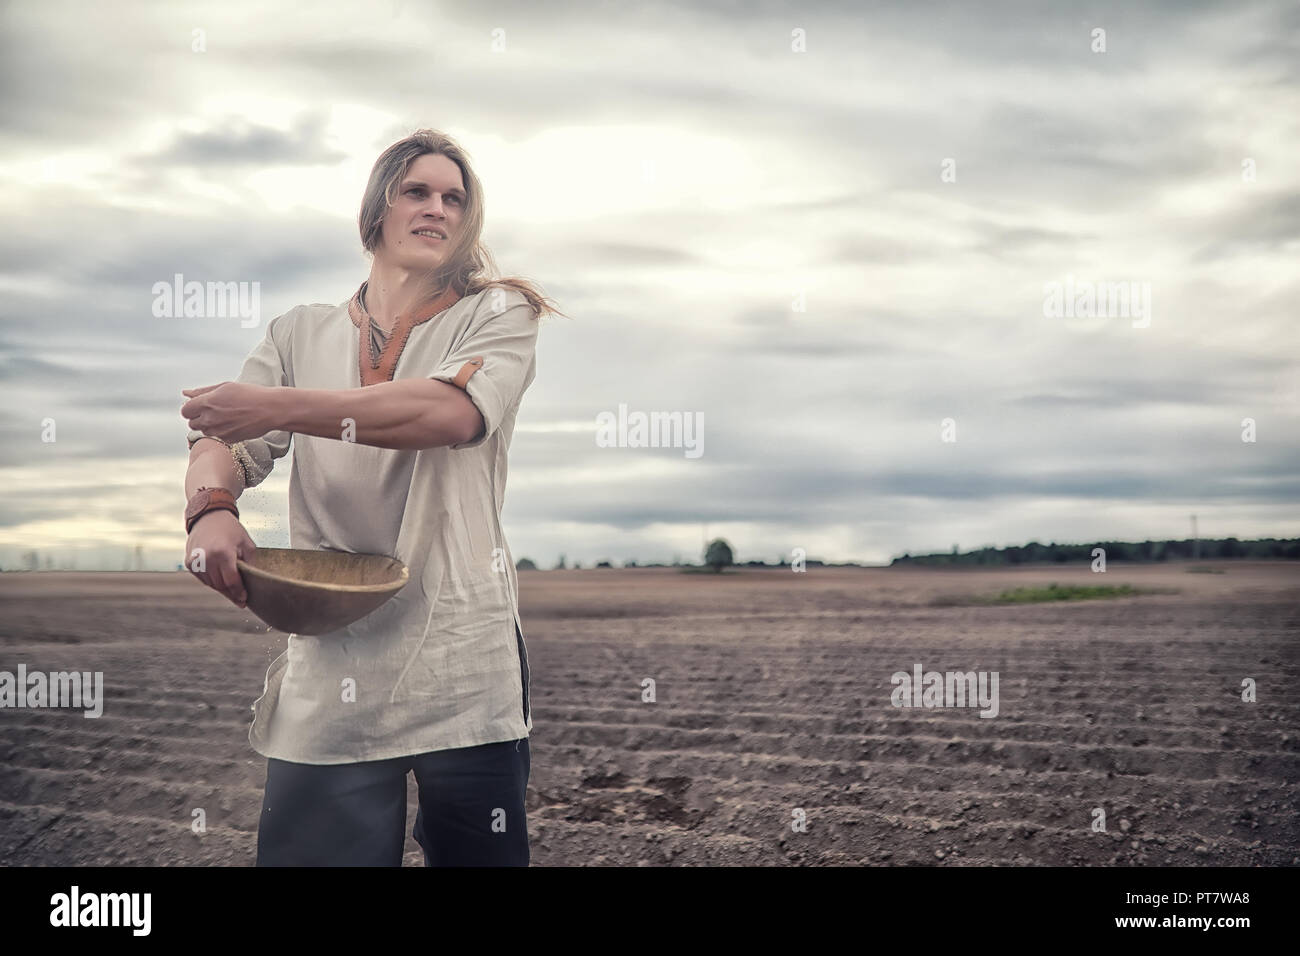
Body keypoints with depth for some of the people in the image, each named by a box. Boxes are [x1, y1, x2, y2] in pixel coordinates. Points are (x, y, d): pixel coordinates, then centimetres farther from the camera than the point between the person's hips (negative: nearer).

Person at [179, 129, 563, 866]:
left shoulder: (499, 316, 6)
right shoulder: (302, 334, 15)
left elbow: (455, 410, -15)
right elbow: (223, 441, 6)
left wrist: (281, 407, -21)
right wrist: (212, 509, -19)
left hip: (462, 666, -1)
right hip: (328, 667, 2)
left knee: (478, 854, 7)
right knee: (308, 849, 0)